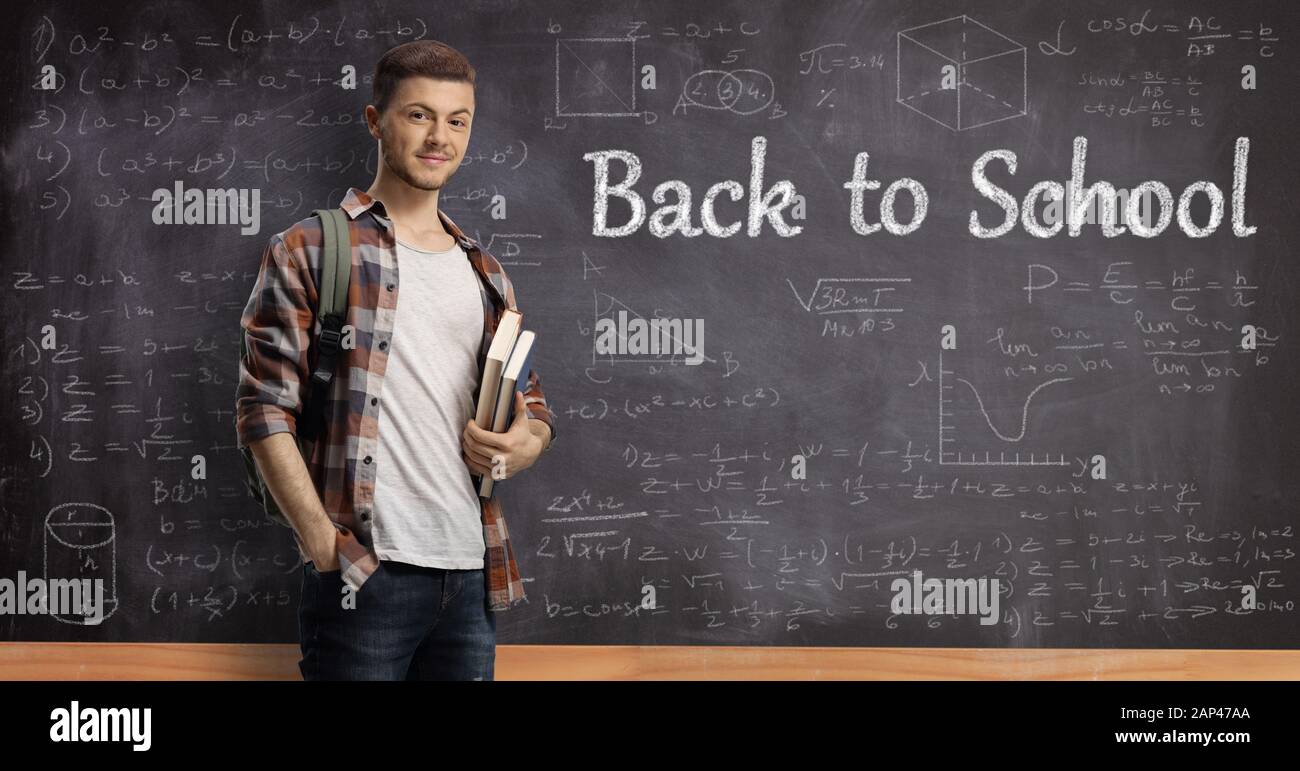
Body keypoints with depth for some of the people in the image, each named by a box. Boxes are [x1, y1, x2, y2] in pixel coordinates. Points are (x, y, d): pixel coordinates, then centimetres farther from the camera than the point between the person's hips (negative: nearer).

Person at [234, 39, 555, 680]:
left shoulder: (484, 274, 17)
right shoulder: (308, 253, 1)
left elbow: (534, 411, 22)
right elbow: (266, 411, -5)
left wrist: (523, 446, -2)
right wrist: (324, 543, -13)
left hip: (471, 578, 5)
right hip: (362, 574, -5)